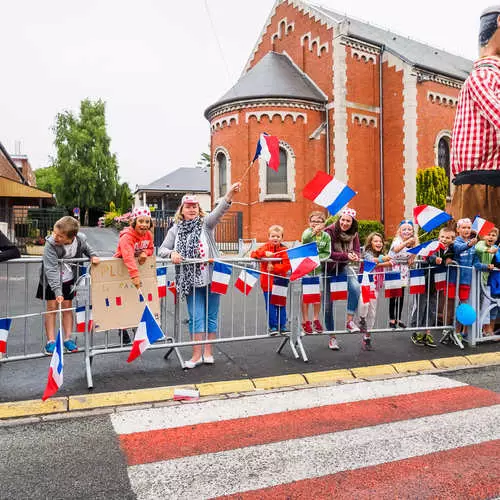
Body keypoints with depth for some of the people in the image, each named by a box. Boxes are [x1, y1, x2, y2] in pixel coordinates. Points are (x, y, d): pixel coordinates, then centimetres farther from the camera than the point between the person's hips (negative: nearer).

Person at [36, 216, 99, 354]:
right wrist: (57, 291, -38)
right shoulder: (50, 244, -30)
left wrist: (93, 256, -14)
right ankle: (51, 341, 9)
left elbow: (87, 248, 6)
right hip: (51, 280, -2)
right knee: (52, 307, 0)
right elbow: (52, 270, -33)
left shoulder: (81, 240, -20)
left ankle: (68, 339, 17)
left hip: (68, 279, 3)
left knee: (67, 307, 7)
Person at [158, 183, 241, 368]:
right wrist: (171, 253, -15)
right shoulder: (175, 230, 7)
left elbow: (219, 211, -19)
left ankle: (208, 353, 17)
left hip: (211, 276, -1)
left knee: (211, 316, 6)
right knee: (196, 317, 3)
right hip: (191, 280, 1)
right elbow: (162, 250, 9)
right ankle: (197, 355, 9)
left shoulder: (205, 223, -1)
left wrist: (230, 193, -38)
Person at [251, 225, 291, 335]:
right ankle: (273, 326, 14)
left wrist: (274, 267, -20)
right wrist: (264, 253, -23)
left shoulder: (284, 250, -2)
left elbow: (287, 265, -12)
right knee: (270, 305, 3)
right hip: (267, 282, 0)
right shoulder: (266, 247, 2)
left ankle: (282, 326, 20)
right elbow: (253, 254, -8)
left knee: (281, 305, 8)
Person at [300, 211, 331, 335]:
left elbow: (327, 253, 1)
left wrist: (317, 257, -17)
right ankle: (305, 321, 12)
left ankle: (316, 319, 26)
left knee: (318, 294, 9)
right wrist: (314, 232, -54)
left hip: (318, 268, 3)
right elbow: (305, 238, -35)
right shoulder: (308, 232, -10)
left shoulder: (326, 236, -1)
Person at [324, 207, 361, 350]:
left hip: (343, 267, 3)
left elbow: (356, 251, -5)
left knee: (355, 287, -28)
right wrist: (346, 255, -36)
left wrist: (354, 256, -28)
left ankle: (350, 321, -13)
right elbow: (328, 254, -25)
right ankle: (332, 336, 18)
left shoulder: (353, 234, -4)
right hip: (328, 268, -3)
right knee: (328, 304, 3)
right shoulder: (330, 231, -20)